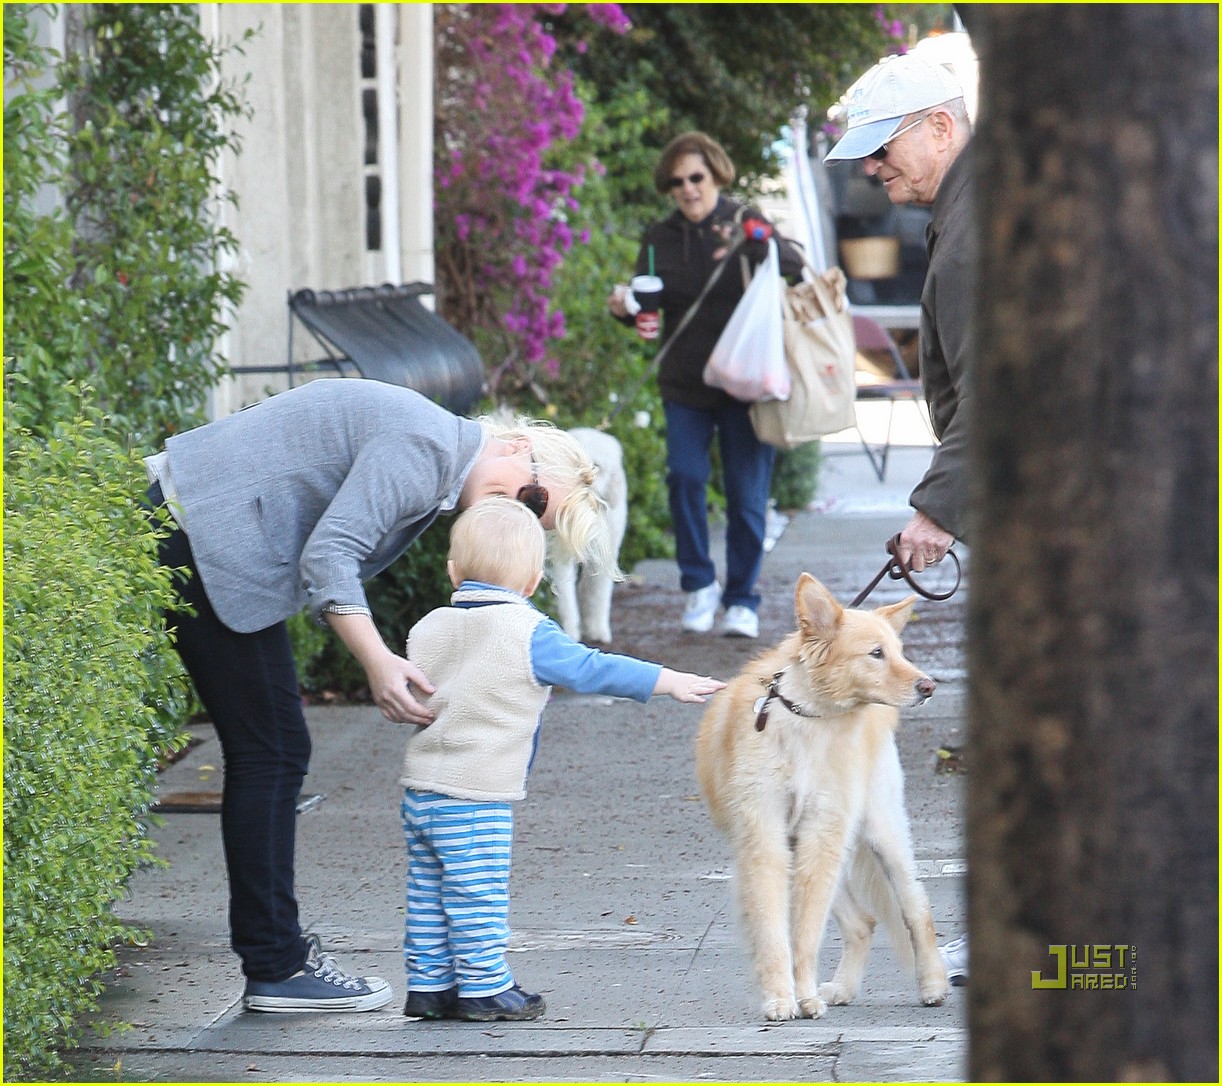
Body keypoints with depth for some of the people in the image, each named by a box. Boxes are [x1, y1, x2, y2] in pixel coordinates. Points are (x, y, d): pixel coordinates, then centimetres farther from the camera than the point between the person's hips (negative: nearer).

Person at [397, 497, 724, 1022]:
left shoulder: (426, 629, 8)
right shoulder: (527, 633, -12)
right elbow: (592, 669, -12)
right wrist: (671, 680, -7)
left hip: (420, 788, 7)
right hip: (475, 800, -7)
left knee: (427, 895, 13)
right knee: (479, 895, 1)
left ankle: (427, 985, 19)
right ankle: (484, 988, 7)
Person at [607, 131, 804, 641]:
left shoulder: (745, 221, 1)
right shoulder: (659, 239, 10)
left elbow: (794, 265, -14)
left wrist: (751, 246, -32)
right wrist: (626, 307, -12)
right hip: (685, 383, 2)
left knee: (746, 491, -1)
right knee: (684, 475, -15)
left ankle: (742, 600, 11)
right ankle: (699, 585, 2)